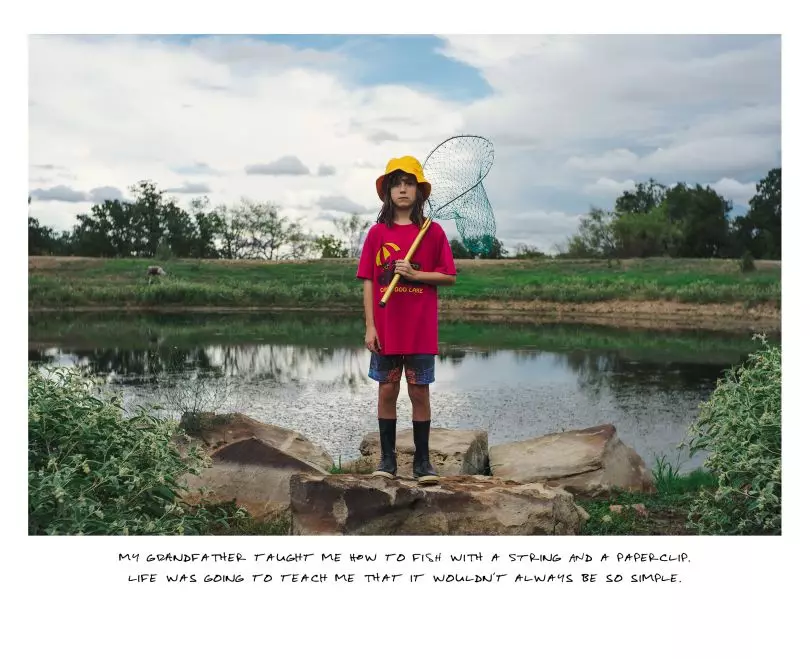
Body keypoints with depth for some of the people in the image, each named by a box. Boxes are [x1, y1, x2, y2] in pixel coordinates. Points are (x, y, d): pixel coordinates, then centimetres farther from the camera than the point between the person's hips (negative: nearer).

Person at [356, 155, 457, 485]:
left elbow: (449, 276, 2)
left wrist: (415, 274, -13)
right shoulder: (378, 232, 2)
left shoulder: (433, 232, 1)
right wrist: (370, 326, -4)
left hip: (421, 329, -1)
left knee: (420, 392, 4)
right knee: (387, 390, 6)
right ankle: (387, 458, 16)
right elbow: (368, 282, 2)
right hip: (386, 328, 1)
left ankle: (422, 460, 13)